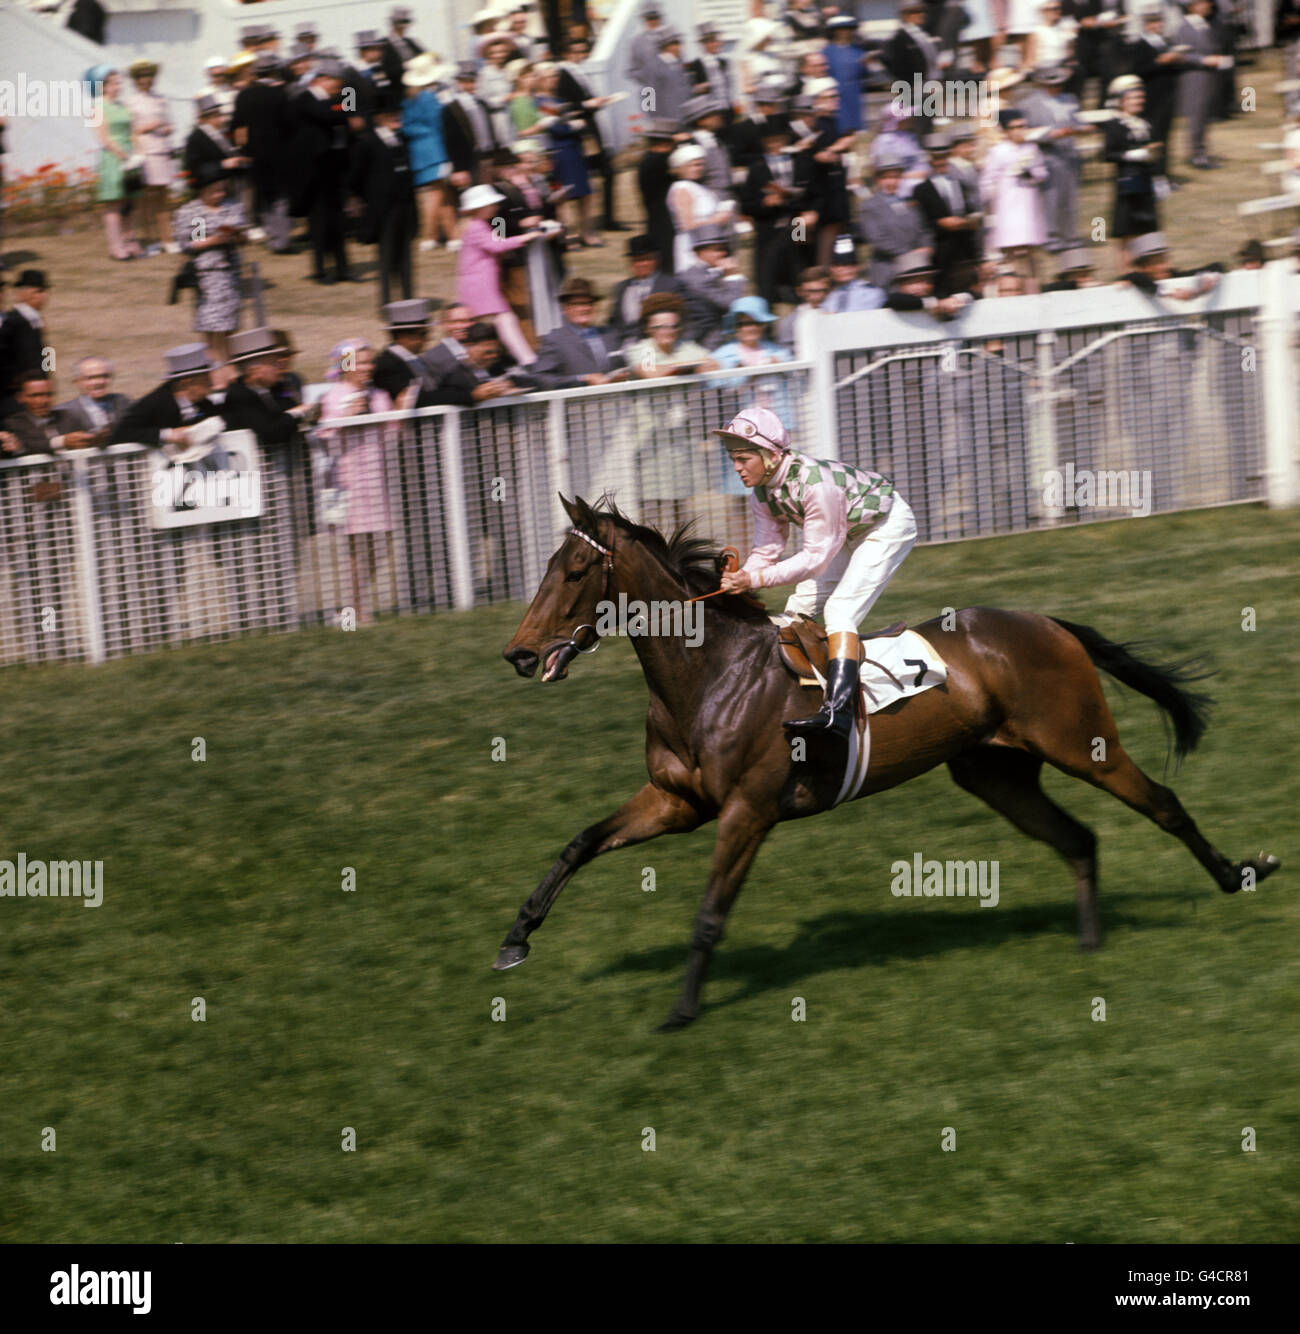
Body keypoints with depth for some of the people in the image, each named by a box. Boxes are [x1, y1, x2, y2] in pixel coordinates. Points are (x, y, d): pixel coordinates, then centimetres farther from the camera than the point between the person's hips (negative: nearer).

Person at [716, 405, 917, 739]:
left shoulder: (815, 483, -37)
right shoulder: (762, 491, -11)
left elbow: (817, 556, -33)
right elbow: (766, 550, -7)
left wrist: (756, 579, -38)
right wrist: (738, 580, -27)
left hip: (888, 525, -9)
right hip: (848, 532, 9)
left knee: (840, 609, -24)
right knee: (798, 609, 3)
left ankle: (837, 711, -36)